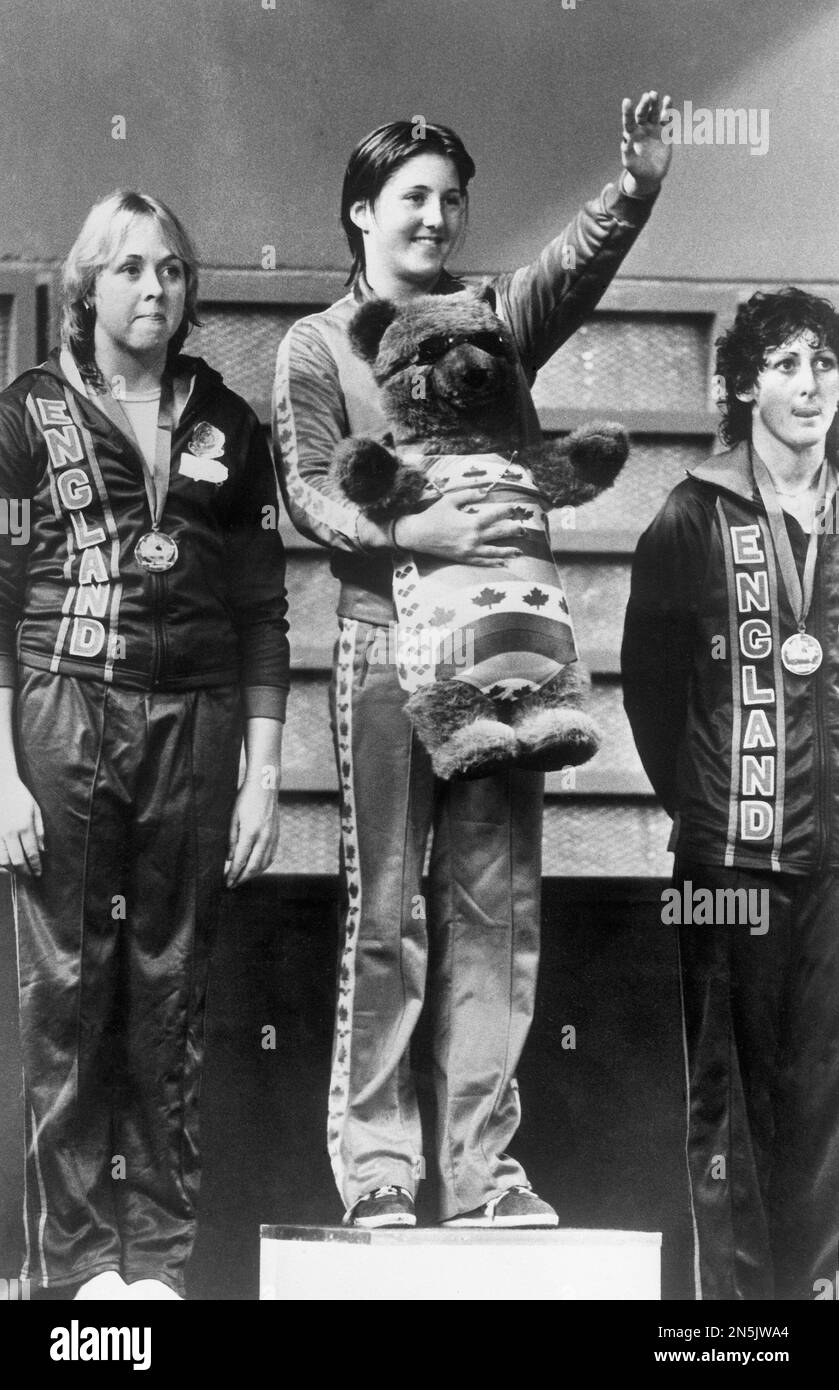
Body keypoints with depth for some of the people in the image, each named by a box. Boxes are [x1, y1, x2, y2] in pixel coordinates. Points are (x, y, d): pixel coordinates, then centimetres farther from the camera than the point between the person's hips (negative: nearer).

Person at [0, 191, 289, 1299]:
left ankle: (159, 1257, 9)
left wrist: (263, 775, 5)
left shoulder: (227, 427, 12)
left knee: (173, 999, 3)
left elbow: (262, 614, 11)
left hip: (194, 727, 2)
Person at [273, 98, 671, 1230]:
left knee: (497, 904, 2)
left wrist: (639, 186, -22)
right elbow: (310, 493, -3)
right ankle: (377, 1168, 4)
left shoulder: (497, 321, 15)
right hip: (389, 642, -3)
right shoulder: (319, 345, 7)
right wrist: (417, 531, -19)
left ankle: (482, 1165, 7)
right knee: (386, 913, -1)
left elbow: (580, 262, -3)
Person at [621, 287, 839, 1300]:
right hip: (732, 850, -2)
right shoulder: (694, 519, 3)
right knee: (732, 1084, 1)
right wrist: (688, 799, 2)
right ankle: (735, 1288, 8)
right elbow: (648, 675, 5)